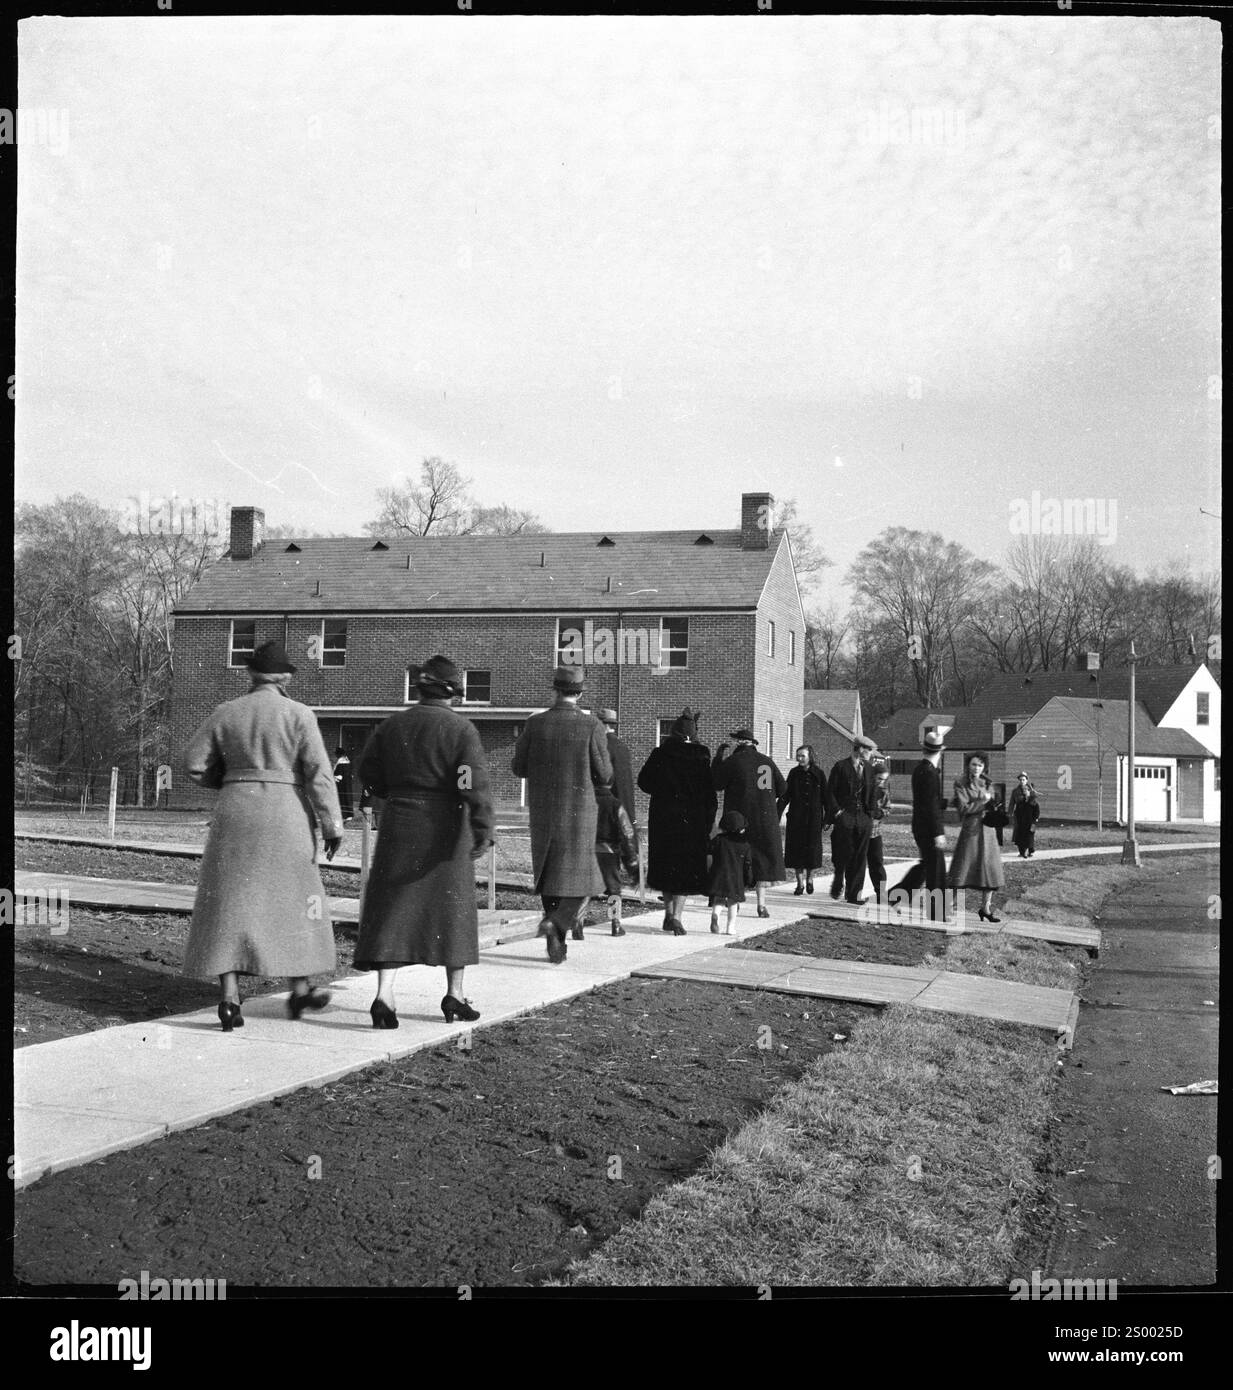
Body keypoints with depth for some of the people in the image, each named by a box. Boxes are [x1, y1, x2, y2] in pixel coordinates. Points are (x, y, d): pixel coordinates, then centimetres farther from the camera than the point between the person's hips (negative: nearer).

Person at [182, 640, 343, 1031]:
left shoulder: (226, 713, 6)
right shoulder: (298, 715, -2)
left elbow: (196, 763, 6)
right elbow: (319, 774, -8)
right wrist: (332, 824, -3)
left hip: (235, 815, 2)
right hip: (285, 817, -2)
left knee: (230, 906, 4)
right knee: (294, 900, 13)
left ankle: (229, 999, -7)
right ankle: (299, 991, 20)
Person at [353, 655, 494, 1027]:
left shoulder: (393, 725, 3)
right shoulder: (461, 728, -8)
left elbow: (369, 771, 8)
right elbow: (474, 783, -17)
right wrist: (483, 830, -20)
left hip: (399, 825, 2)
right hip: (445, 828, -2)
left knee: (393, 909, 3)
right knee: (451, 905, 12)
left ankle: (384, 995, -11)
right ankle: (454, 995, 20)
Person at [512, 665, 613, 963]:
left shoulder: (535, 724, -4)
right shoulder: (592, 726, -11)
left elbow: (519, 768, 2)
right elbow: (605, 777, -9)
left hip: (542, 814, 3)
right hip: (579, 815, -3)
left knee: (550, 877, 17)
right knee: (580, 883, 6)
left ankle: (557, 945, 17)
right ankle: (555, 922, -19)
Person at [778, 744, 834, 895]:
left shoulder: (819, 774, -2)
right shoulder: (794, 773, 2)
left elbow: (826, 797, 1)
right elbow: (785, 796, 1)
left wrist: (828, 818, -2)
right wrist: (777, 815, -7)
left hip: (813, 818, -1)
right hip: (796, 818, 1)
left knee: (812, 848, 1)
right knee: (796, 849, 1)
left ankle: (809, 878, 24)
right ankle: (800, 883, 10)